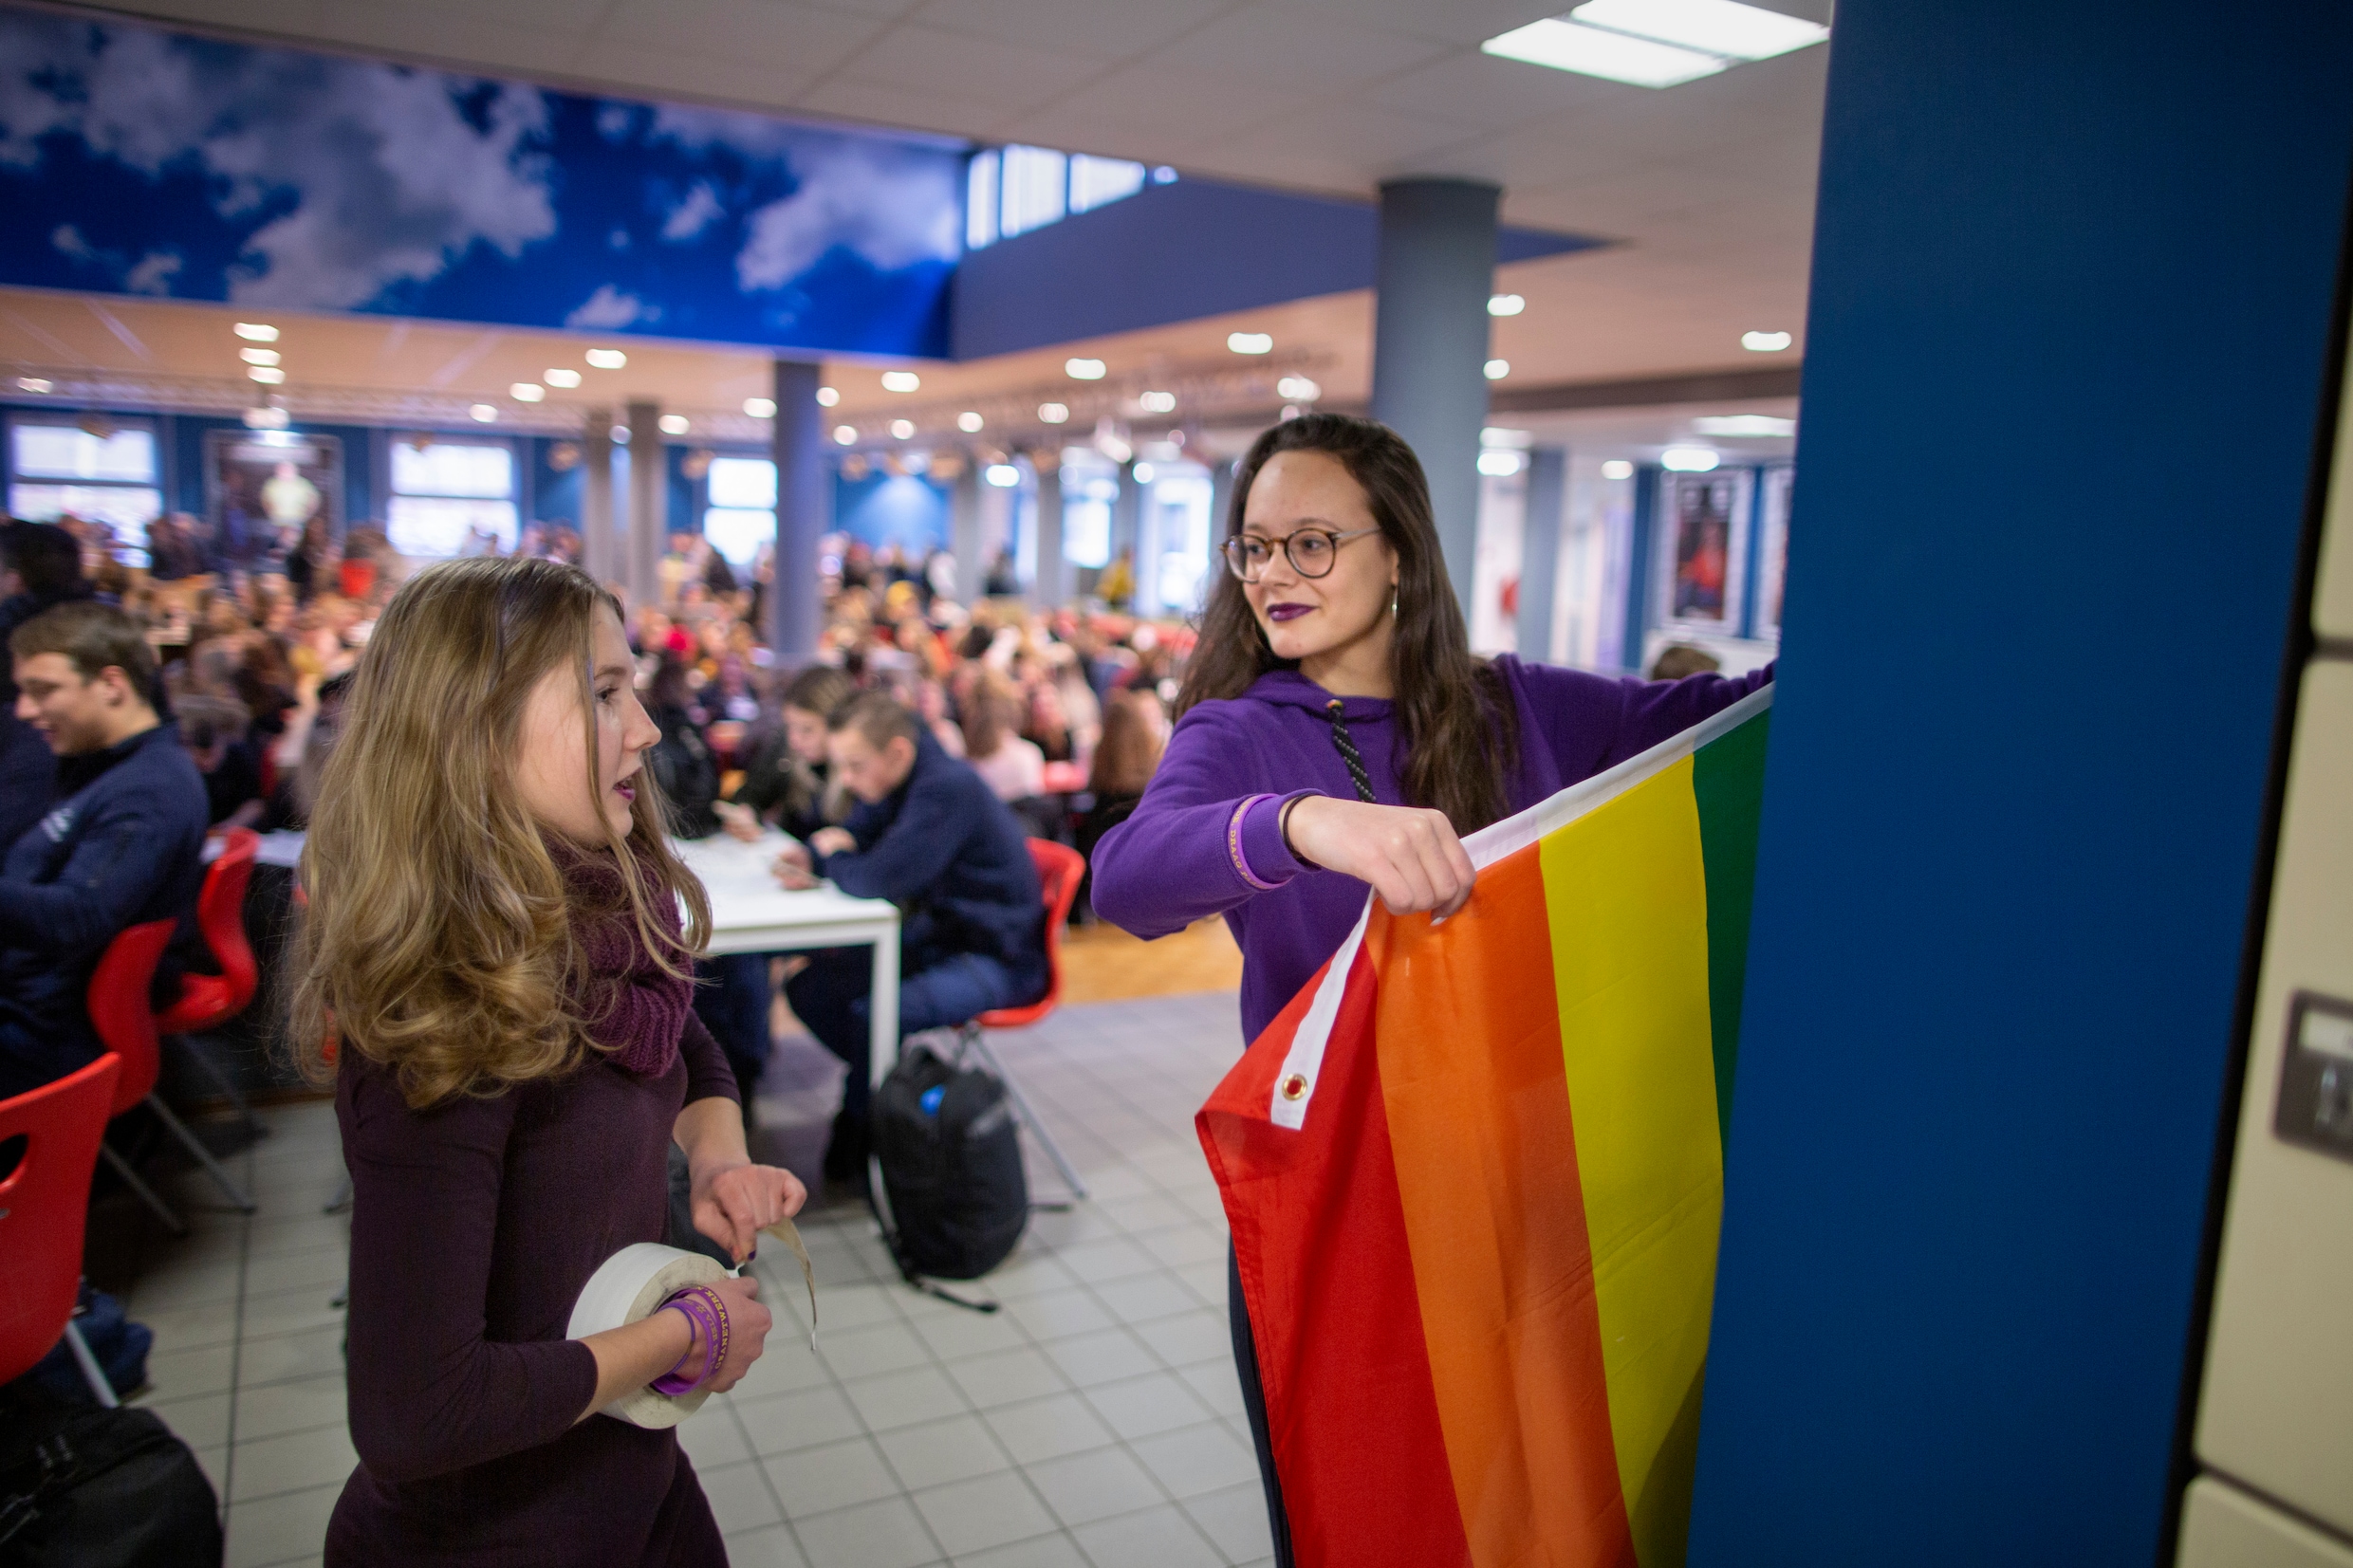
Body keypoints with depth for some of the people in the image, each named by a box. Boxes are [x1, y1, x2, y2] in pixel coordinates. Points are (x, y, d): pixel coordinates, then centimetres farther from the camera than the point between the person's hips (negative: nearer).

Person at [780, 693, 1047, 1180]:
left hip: (997, 959, -9)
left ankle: (859, 1132, -3)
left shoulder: (949, 788, -26)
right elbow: (855, 835, 17)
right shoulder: (893, 781, 2)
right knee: (808, 989, 0)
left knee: (871, 1014, -30)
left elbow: (876, 880, -32)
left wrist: (834, 857, -9)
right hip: (936, 935, 9)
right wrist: (809, 856, -6)